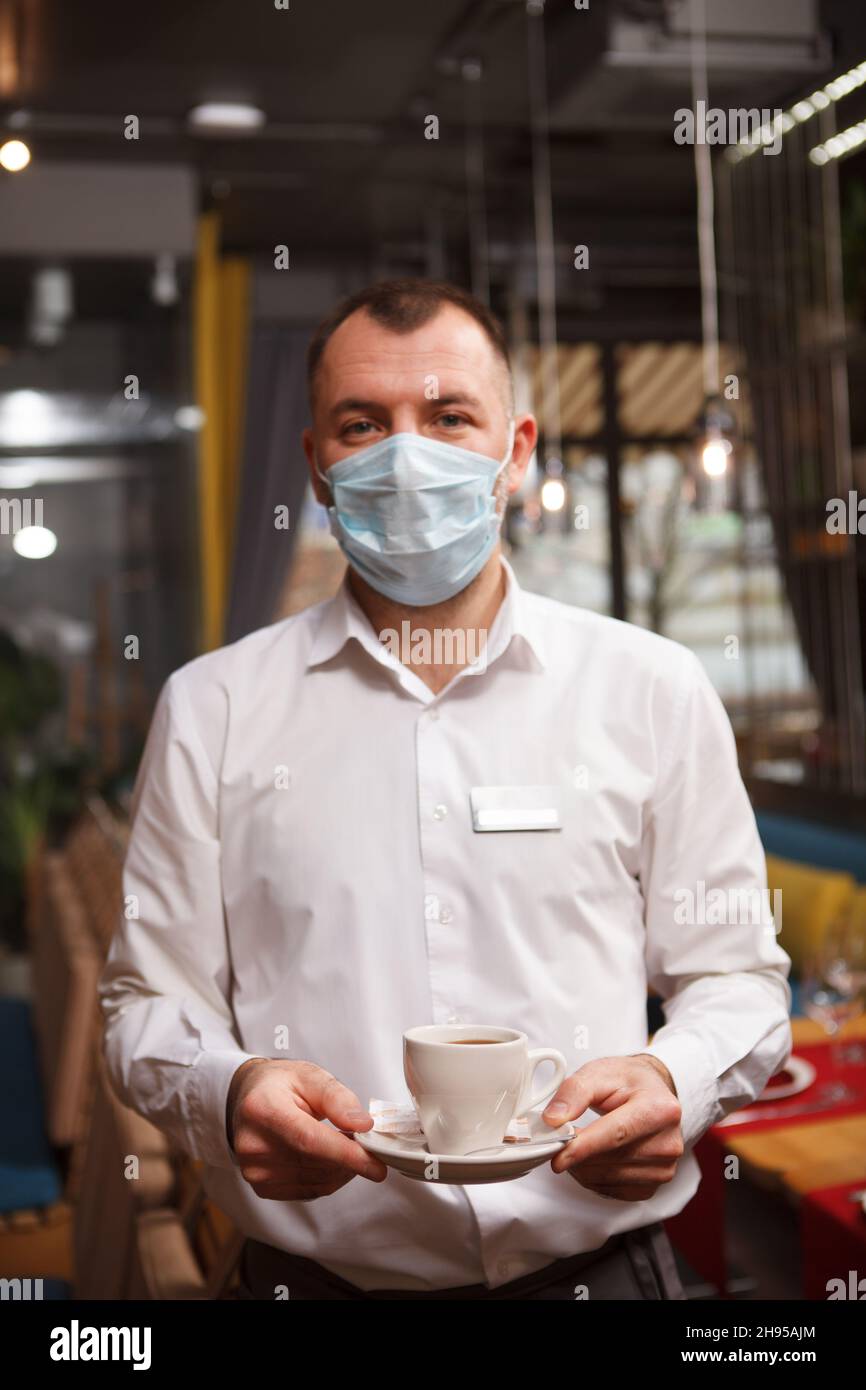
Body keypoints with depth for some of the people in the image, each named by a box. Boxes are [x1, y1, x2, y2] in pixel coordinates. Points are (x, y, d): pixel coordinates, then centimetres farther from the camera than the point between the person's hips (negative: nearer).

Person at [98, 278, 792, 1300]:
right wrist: (227, 1092, -19)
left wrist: (672, 1082, -17)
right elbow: (148, 1003, 2)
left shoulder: (653, 690, 0)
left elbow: (737, 975, 4)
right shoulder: (211, 708, -1)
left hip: (596, 1263, 1)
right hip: (314, 1272, 0)